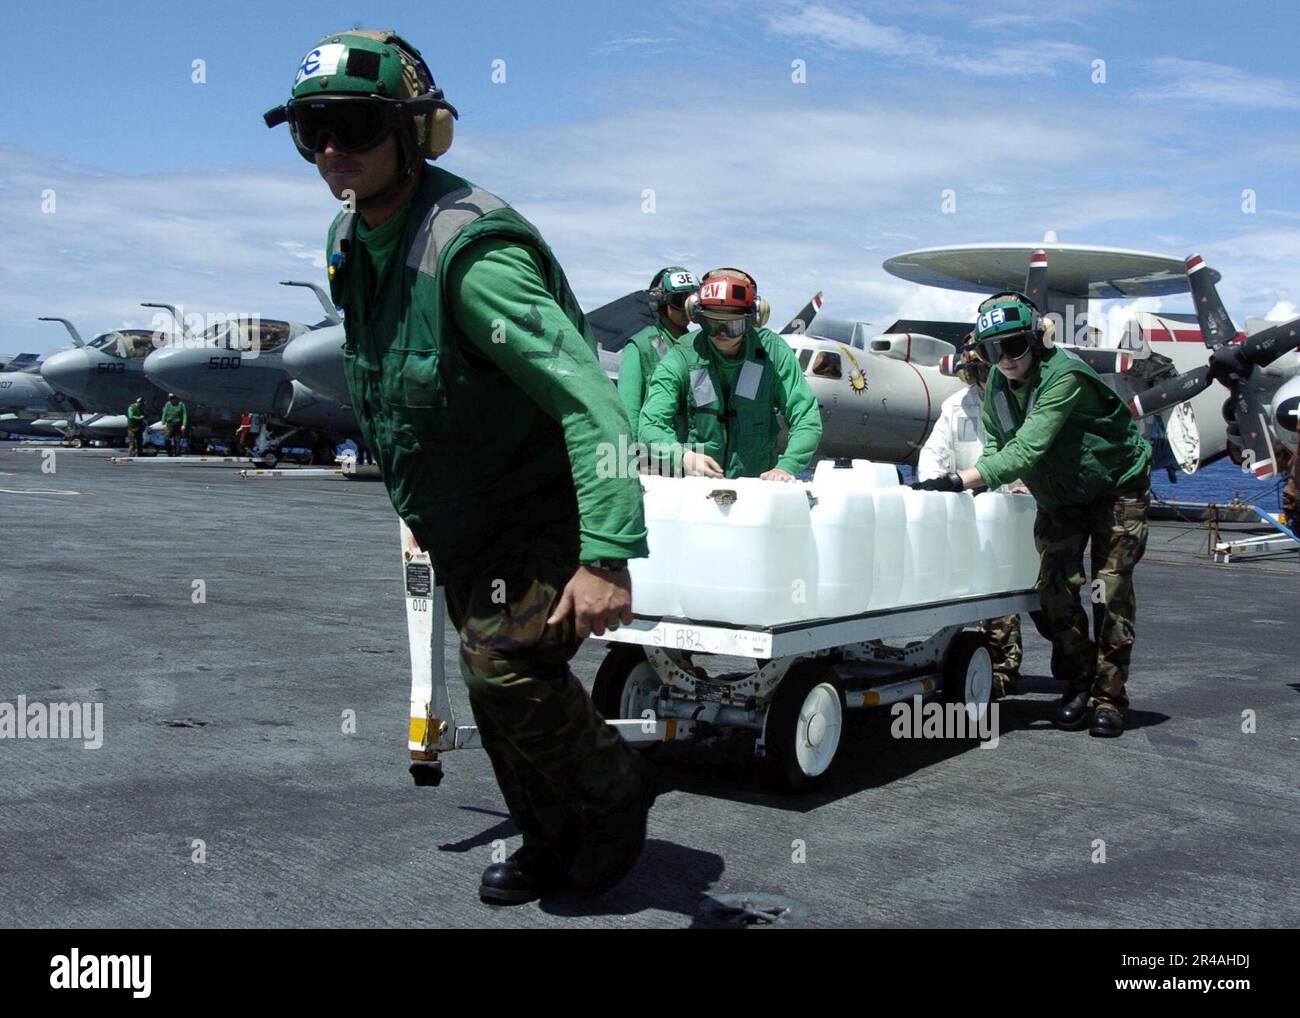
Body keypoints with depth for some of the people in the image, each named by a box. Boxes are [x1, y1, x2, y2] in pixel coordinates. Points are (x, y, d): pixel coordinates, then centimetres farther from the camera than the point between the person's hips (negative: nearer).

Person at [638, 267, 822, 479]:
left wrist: (787, 467, -21)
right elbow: (650, 427, -12)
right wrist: (683, 456, -33)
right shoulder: (681, 359, -5)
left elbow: (807, 420, -3)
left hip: (759, 479, 1)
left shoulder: (773, 352, -1)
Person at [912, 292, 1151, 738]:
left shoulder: (1064, 376, -33)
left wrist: (959, 480, -48)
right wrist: (979, 485, -20)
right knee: (1054, 589, -2)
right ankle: (1077, 685, 13)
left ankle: (1109, 697, 3)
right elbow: (996, 447, 0)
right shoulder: (996, 384, -10)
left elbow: (1027, 450, -41)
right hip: (1058, 497, 6)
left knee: (1110, 590, -7)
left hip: (1116, 488, -6)